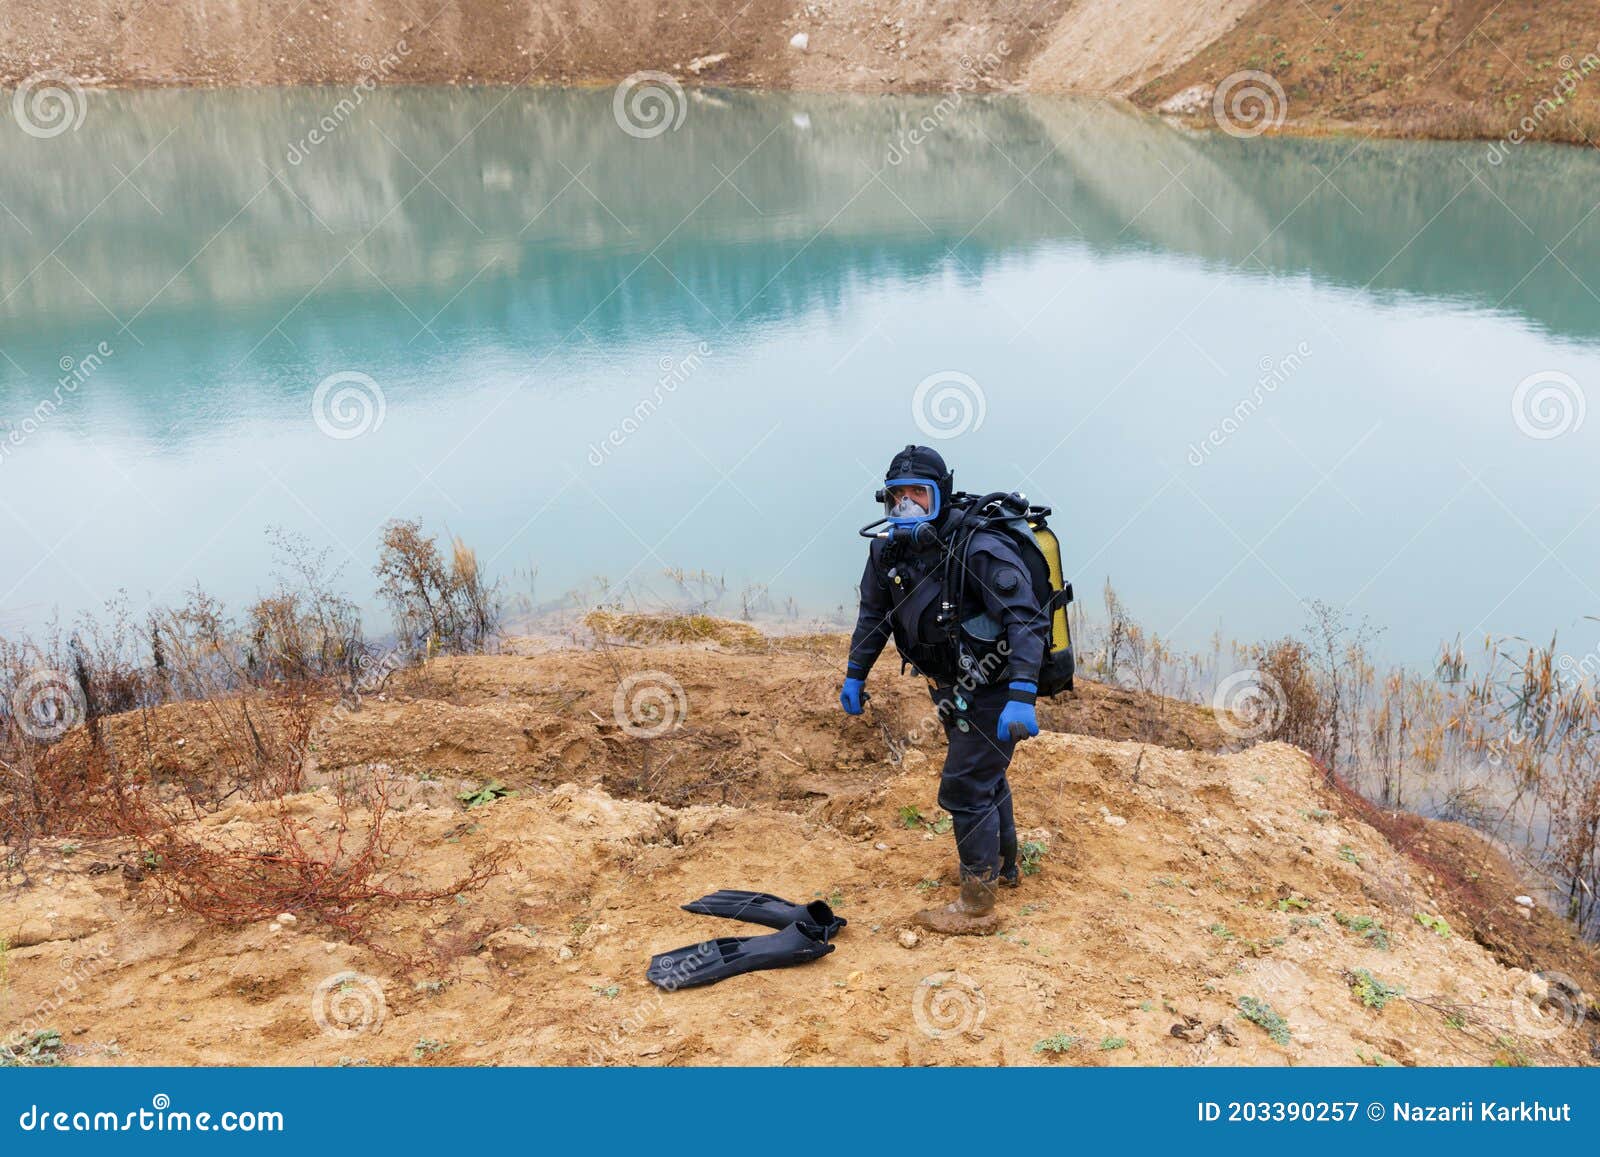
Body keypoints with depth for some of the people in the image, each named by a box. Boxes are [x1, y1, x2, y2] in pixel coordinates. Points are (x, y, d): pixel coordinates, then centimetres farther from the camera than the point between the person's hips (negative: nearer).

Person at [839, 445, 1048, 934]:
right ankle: (1005, 866, 46)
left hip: (993, 691, -8)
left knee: (965, 788, -7)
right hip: (955, 688, 8)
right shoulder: (890, 549, -6)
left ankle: (977, 907, 6)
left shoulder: (980, 550, -29)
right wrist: (855, 675, 11)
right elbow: (874, 613, 10)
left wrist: (1022, 698, -39)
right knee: (986, 779, 24)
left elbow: (1026, 621, -31)